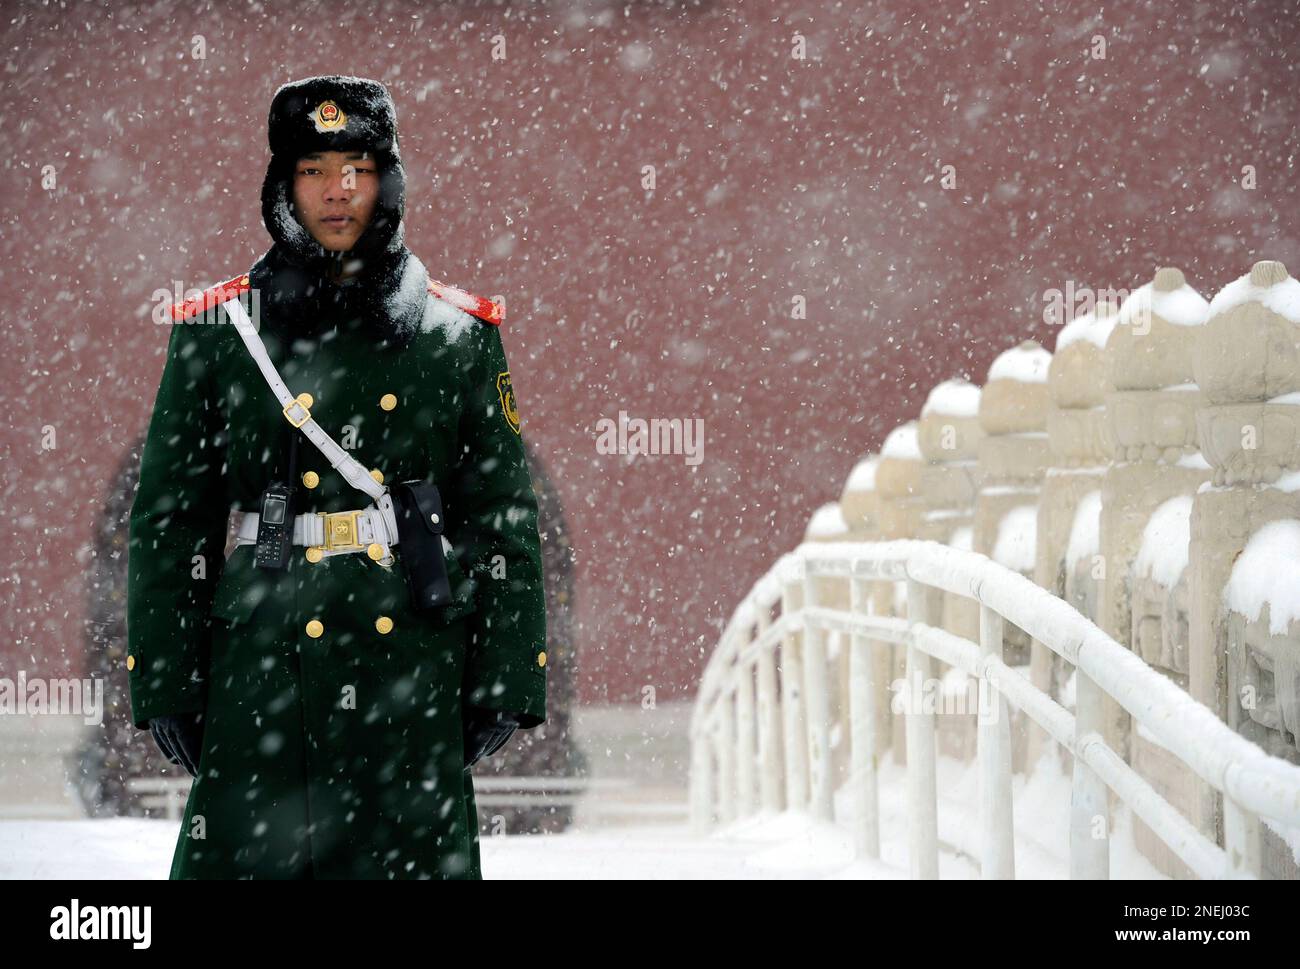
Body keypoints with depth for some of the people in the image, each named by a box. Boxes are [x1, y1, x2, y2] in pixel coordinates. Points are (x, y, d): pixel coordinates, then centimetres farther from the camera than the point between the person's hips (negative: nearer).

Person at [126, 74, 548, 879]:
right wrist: (164, 683, 1)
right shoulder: (216, 332, 7)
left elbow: (505, 519, 8)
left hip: (410, 679, 0)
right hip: (259, 676, 0)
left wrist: (507, 680, 3)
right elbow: (167, 519, 7)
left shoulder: (458, 335, 8)